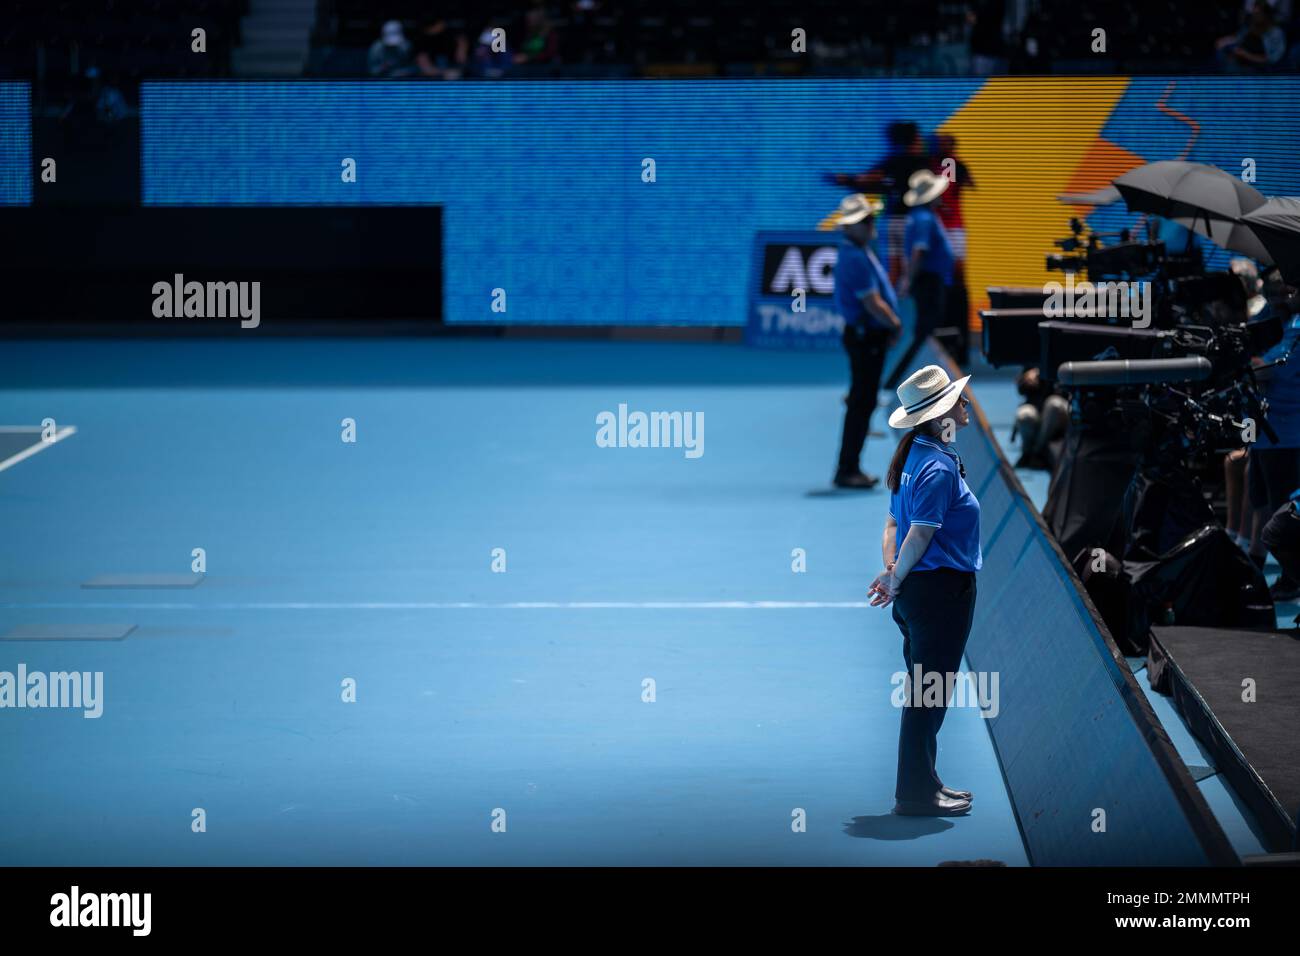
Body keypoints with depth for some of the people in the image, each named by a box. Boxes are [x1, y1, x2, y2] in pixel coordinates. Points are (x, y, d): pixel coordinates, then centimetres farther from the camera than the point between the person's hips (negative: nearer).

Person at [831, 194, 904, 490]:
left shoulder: (860, 253, 13)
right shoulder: (855, 258, -20)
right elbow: (872, 304, -22)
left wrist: (890, 326, 10)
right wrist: (895, 324, -7)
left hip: (868, 335, 10)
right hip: (865, 336, -10)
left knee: (862, 403, 14)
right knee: (861, 404, -6)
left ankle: (850, 468, 20)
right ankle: (847, 471, -2)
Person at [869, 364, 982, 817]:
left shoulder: (914, 458, 12)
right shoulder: (939, 468, -19)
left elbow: (894, 524, 13)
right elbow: (920, 535, -21)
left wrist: (891, 572, 4)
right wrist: (896, 581, -9)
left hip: (917, 590, 10)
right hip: (942, 589, -10)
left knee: (925, 691, 17)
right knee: (928, 694, -3)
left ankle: (921, 782, 26)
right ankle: (916, 793, 2)